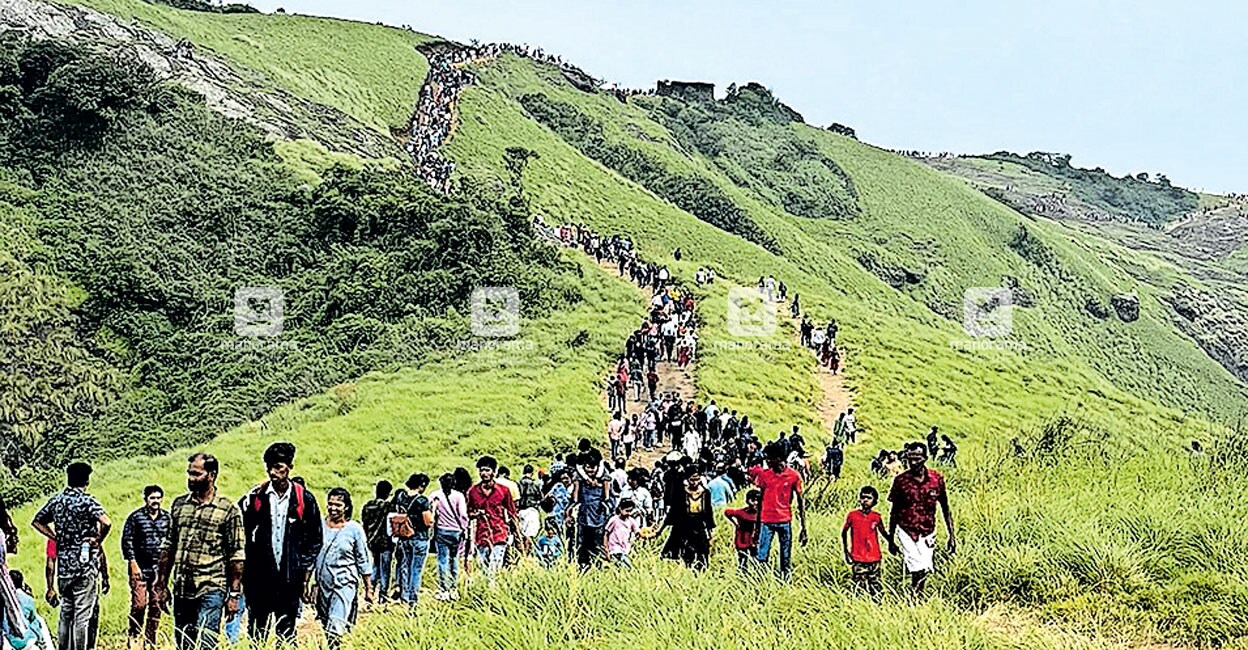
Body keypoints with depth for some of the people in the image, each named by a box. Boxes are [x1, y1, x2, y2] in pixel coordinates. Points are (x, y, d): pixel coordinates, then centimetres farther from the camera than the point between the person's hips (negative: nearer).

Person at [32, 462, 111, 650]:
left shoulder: (56, 500, 7)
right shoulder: (87, 501, -11)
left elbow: (37, 521, 20)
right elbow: (106, 523, -25)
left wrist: (57, 538, 14)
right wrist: (98, 541, -9)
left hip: (63, 564, 6)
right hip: (85, 564, -6)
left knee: (65, 611, 16)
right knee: (82, 613, -2)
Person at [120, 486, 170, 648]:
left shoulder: (167, 518, 7)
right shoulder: (135, 517, -2)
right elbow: (127, 540, -4)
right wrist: (133, 563, -9)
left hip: (159, 568, 3)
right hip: (140, 568, -3)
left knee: (156, 606, 5)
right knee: (139, 604, -9)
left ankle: (150, 640, 15)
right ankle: (133, 637, 9)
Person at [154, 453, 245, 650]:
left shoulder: (228, 510, -3)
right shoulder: (178, 505, 10)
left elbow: (237, 555, -3)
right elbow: (168, 547, 16)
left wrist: (234, 594, -7)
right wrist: (161, 585, 12)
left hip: (210, 591, -5)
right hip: (181, 590, 5)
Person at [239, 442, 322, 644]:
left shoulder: (305, 500, 2)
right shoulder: (255, 498, 2)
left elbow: (314, 541, 8)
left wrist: (306, 577, 4)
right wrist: (243, 572, 0)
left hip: (289, 581, 0)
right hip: (259, 580, 0)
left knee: (287, 635, 4)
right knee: (256, 634, 3)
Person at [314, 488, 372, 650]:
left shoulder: (354, 529, -5)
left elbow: (364, 562, 0)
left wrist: (368, 588, 1)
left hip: (345, 584, -4)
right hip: (323, 583, 4)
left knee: (335, 630, -15)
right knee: (327, 630, 11)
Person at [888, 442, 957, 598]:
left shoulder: (937, 479, -4)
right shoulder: (900, 480, -8)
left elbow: (945, 508, 6)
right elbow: (894, 511, 2)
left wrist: (952, 535, 3)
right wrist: (891, 540, 4)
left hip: (927, 533, 2)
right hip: (906, 532, -2)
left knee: (924, 572, 6)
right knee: (918, 571, -16)